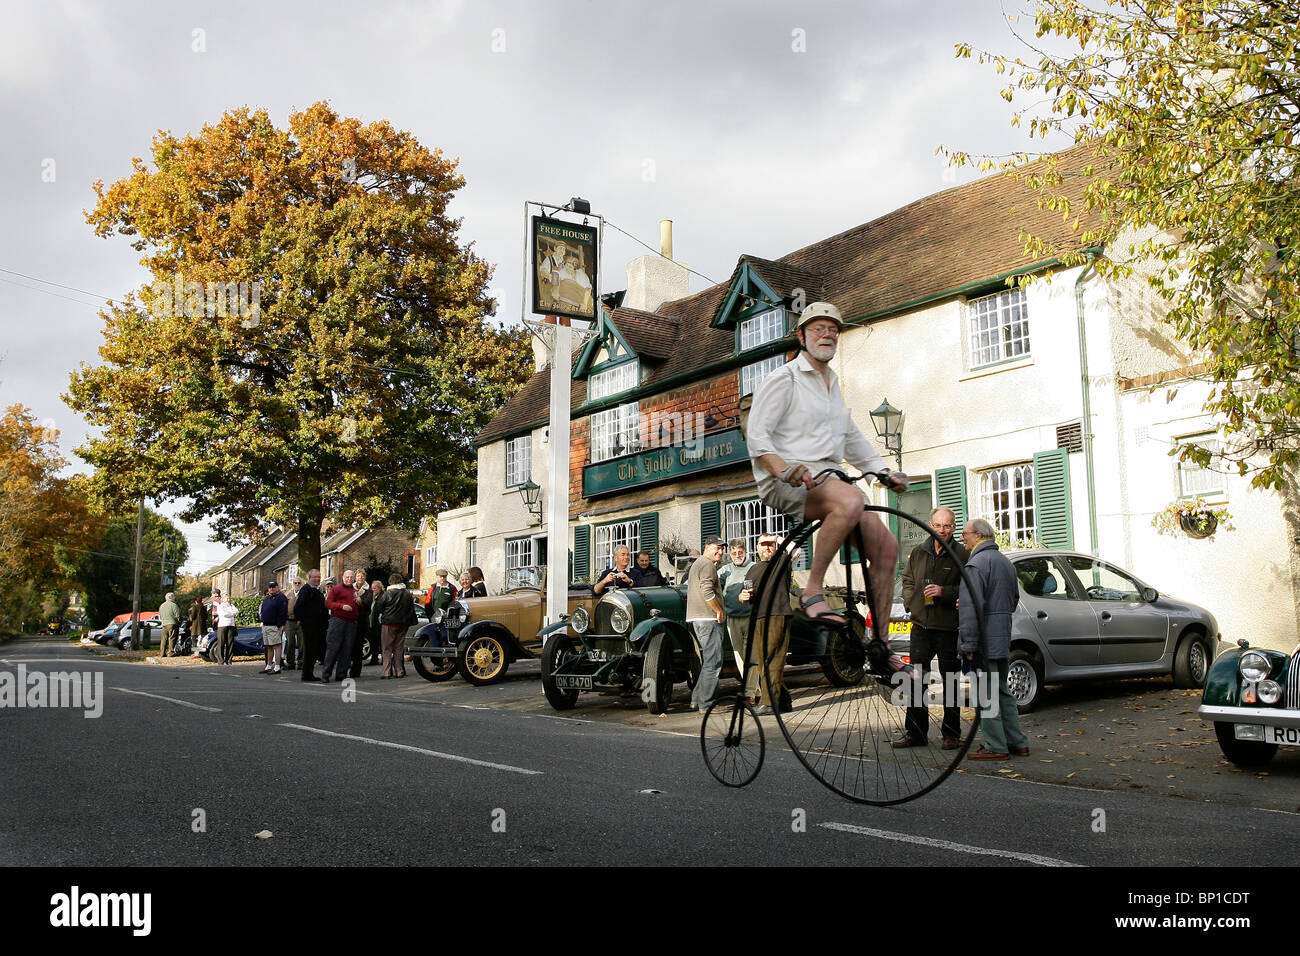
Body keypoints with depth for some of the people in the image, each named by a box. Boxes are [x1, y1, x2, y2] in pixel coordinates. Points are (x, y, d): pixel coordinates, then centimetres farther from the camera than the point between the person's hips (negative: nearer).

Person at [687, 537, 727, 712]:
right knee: (713, 662, -10)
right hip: (708, 618, -11)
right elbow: (707, 590, -23)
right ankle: (706, 704, -9)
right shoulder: (707, 564, -10)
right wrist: (719, 611, -14)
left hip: (697, 618, 11)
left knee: (707, 661, 16)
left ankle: (696, 700, 17)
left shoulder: (697, 563, 24)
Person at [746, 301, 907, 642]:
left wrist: (885, 472, 15)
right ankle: (812, 592, -29)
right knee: (851, 502, -37)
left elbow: (853, 440, 30)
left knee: (886, 548, -4)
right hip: (788, 483, -8)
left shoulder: (832, 386, 25)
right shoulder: (784, 379, -1)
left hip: (828, 479, 8)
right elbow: (757, 435, -11)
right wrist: (783, 469, -29)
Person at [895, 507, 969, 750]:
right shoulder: (918, 553, 11)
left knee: (950, 681, 5)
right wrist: (910, 602, 8)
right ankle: (915, 732, 15)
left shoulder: (962, 554, -5)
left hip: (949, 627, -4)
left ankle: (951, 733, 16)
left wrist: (944, 592, -19)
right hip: (921, 625, 5)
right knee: (916, 679, 7)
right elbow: (907, 580, 23)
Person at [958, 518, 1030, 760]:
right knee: (1001, 690, 17)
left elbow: (971, 606, -21)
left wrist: (968, 643, -21)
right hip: (1002, 637, 9)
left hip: (984, 639, -9)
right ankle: (1017, 743, 20)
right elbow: (1014, 598, 26)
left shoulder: (977, 563, -15)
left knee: (986, 693, -3)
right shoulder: (1005, 561, 16)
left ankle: (995, 746, 0)